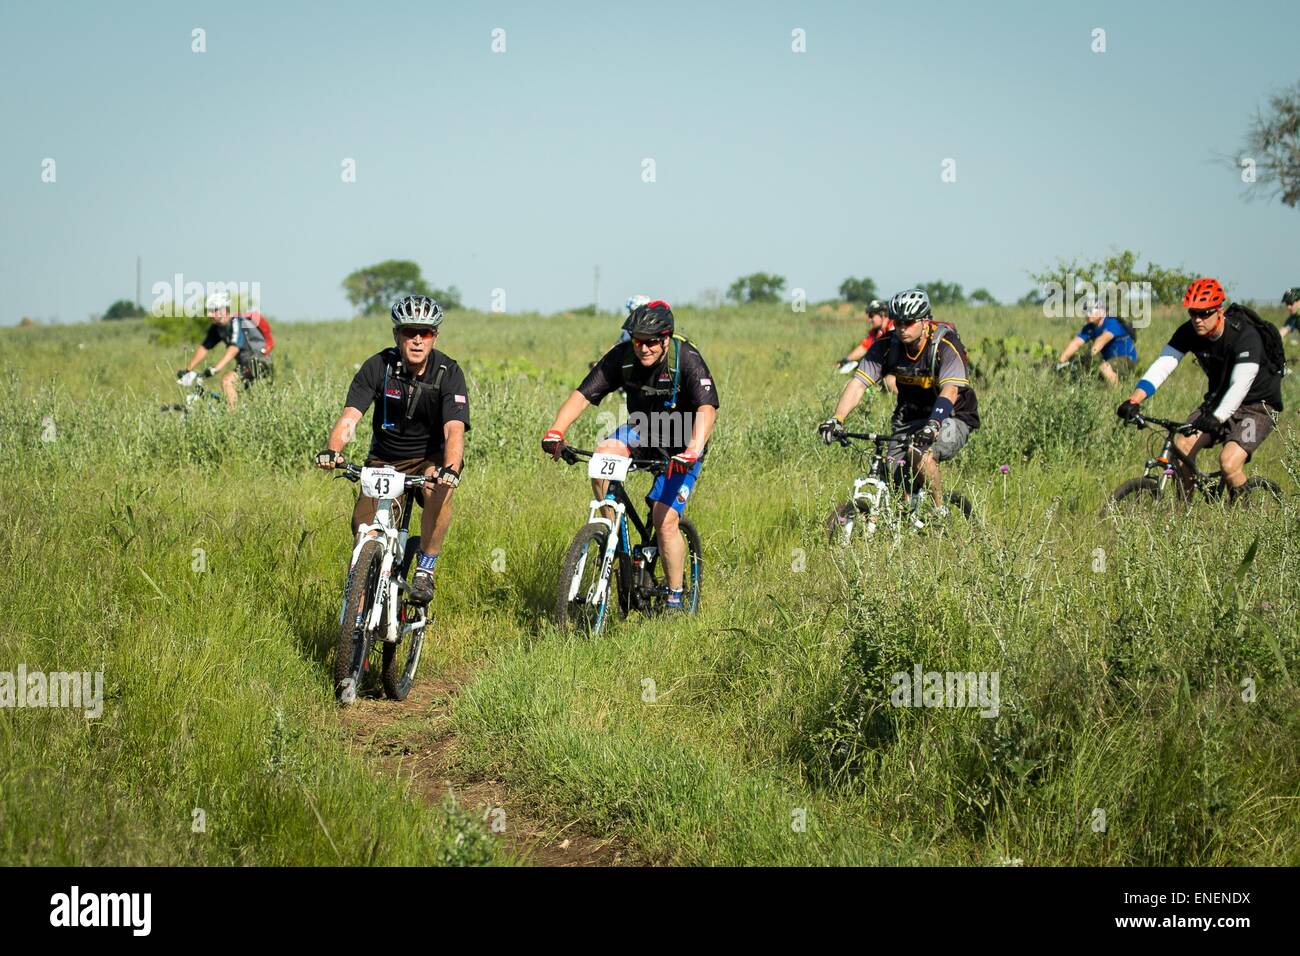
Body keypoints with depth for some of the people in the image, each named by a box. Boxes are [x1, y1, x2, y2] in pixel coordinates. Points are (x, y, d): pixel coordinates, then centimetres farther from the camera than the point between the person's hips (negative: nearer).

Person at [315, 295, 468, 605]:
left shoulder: (448, 372, -17)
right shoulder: (378, 367, -14)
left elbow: (454, 430, -29)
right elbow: (349, 417, -23)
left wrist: (451, 469, -50)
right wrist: (332, 450, -44)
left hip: (430, 459, -2)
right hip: (384, 461, 2)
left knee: (439, 488, -35)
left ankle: (425, 571, -20)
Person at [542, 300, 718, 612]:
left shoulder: (688, 360, -27)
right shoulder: (622, 357, -17)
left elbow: (707, 409, -39)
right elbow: (582, 395, -20)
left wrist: (693, 450, -56)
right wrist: (555, 432, -36)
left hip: (681, 444, -4)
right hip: (642, 430, 4)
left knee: (665, 521, -15)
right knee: (604, 452, -29)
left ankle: (675, 599, 2)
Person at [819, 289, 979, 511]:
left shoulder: (946, 345, -22)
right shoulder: (887, 345, -10)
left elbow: (950, 391, -35)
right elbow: (858, 383, -17)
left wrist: (932, 425, -52)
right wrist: (836, 419, -32)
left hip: (952, 419, -5)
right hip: (909, 420, 5)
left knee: (920, 452, -33)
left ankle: (941, 512, -14)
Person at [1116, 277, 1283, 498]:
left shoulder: (1245, 335, -28)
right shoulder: (1189, 332, -12)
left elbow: (1240, 384, -38)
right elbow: (1162, 365, -20)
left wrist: (1217, 418, -54)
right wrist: (1134, 400, -35)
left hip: (1257, 405, -6)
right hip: (1218, 399, 6)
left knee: (1229, 462, -25)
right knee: (1181, 445, -14)